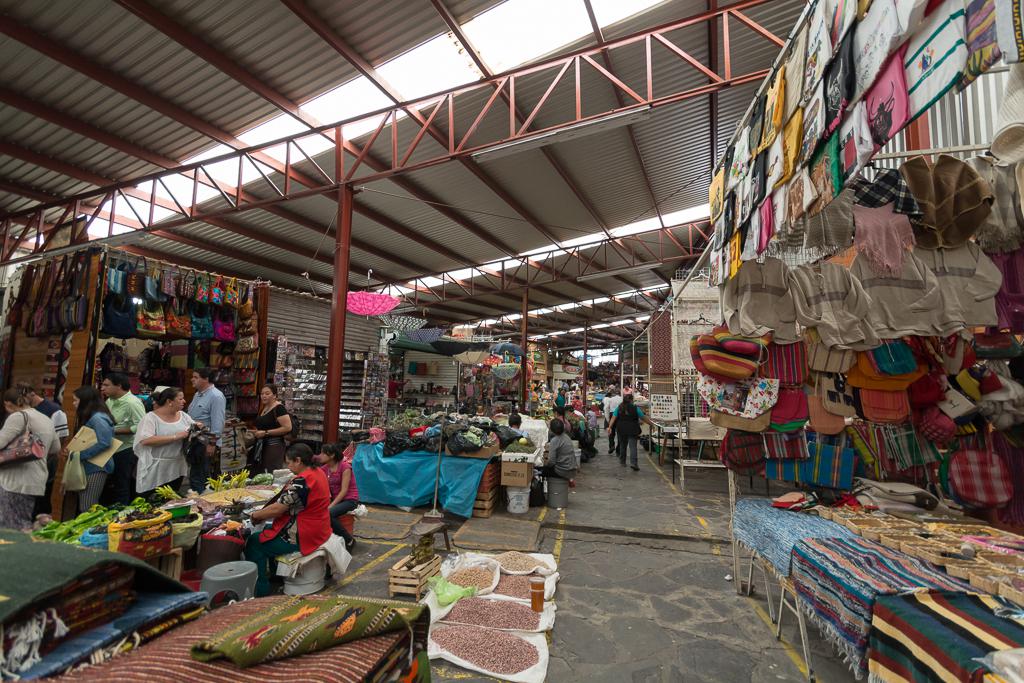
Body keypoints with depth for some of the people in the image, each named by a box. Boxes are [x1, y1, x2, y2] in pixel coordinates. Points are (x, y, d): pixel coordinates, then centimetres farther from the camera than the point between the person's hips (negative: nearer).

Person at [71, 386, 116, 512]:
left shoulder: (98, 418, -16)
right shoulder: (90, 417, 15)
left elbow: (105, 443, -25)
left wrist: (80, 455, -16)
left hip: (97, 467, -9)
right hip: (90, 466, 9)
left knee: (87, 509, -5)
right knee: (83, 507, 11)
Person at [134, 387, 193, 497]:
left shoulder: (183, 415, 6)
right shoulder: (150, 417, -12)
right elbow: (145, 440, -24)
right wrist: (175, 436, -27)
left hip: (177, 469, 5)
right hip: (155, 470, -5)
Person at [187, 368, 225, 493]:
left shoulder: (216, 396, -17)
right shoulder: (197, 395, 13)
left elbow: (217, 423, -21)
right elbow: (191, 417, 22)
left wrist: (212, 443, -23)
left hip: (205, 444, -9)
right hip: (193, 442, 9)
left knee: (202, 478, 1)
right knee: (194, 476, 16)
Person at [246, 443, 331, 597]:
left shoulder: (301, 481, -26)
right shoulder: (319, 472, 3)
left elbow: (277, 509, -20)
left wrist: (256, 515, -2)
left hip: (303, 536, -10)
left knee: (254, 543, 4)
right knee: (268, 530, 26)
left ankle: (260, 591, 12)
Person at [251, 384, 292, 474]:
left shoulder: (279, 408, -13)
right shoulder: (264, 408, 13)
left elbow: (287, 428, -22)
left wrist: (266, 433, -19)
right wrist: (256, 432, 10)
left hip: (274, 446, -9)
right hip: (261, 446, 9)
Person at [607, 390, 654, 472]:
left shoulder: (619, 408, -1)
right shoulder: (635, 408, -6)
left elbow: (613, 418, -9)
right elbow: (643, 418, -1)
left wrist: (610, 427, -11)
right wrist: (652, 423, 10)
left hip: (621, 430, 3)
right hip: (632, 430, -3)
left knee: (622, 445, 16)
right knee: (633, 446, -4)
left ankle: (622, 461, 28)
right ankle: (633, 462, -18)